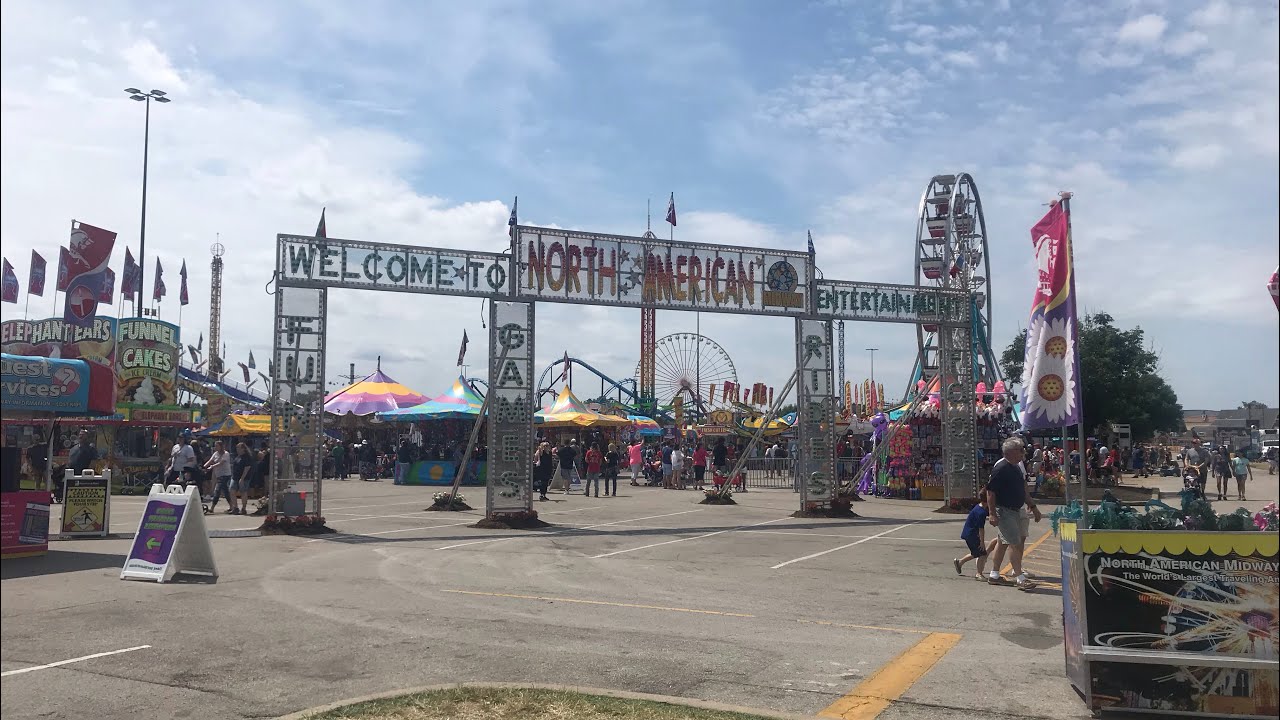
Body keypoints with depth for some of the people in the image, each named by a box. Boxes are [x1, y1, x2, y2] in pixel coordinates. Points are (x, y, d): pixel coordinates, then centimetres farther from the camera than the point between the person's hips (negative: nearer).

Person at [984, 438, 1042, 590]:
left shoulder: (1016, 467, 12)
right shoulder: (1001, 468, -19)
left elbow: (1022, 490, 23)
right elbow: (990, 492, -20)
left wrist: (1032, 506, 22)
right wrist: (992, 514, -22)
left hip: (1015, 510, 10)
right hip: (1004, 511, -10)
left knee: (1003, 542, 14)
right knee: (1015, 543, -10)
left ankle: (994, 575, 22)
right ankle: (1020, 578, -6)